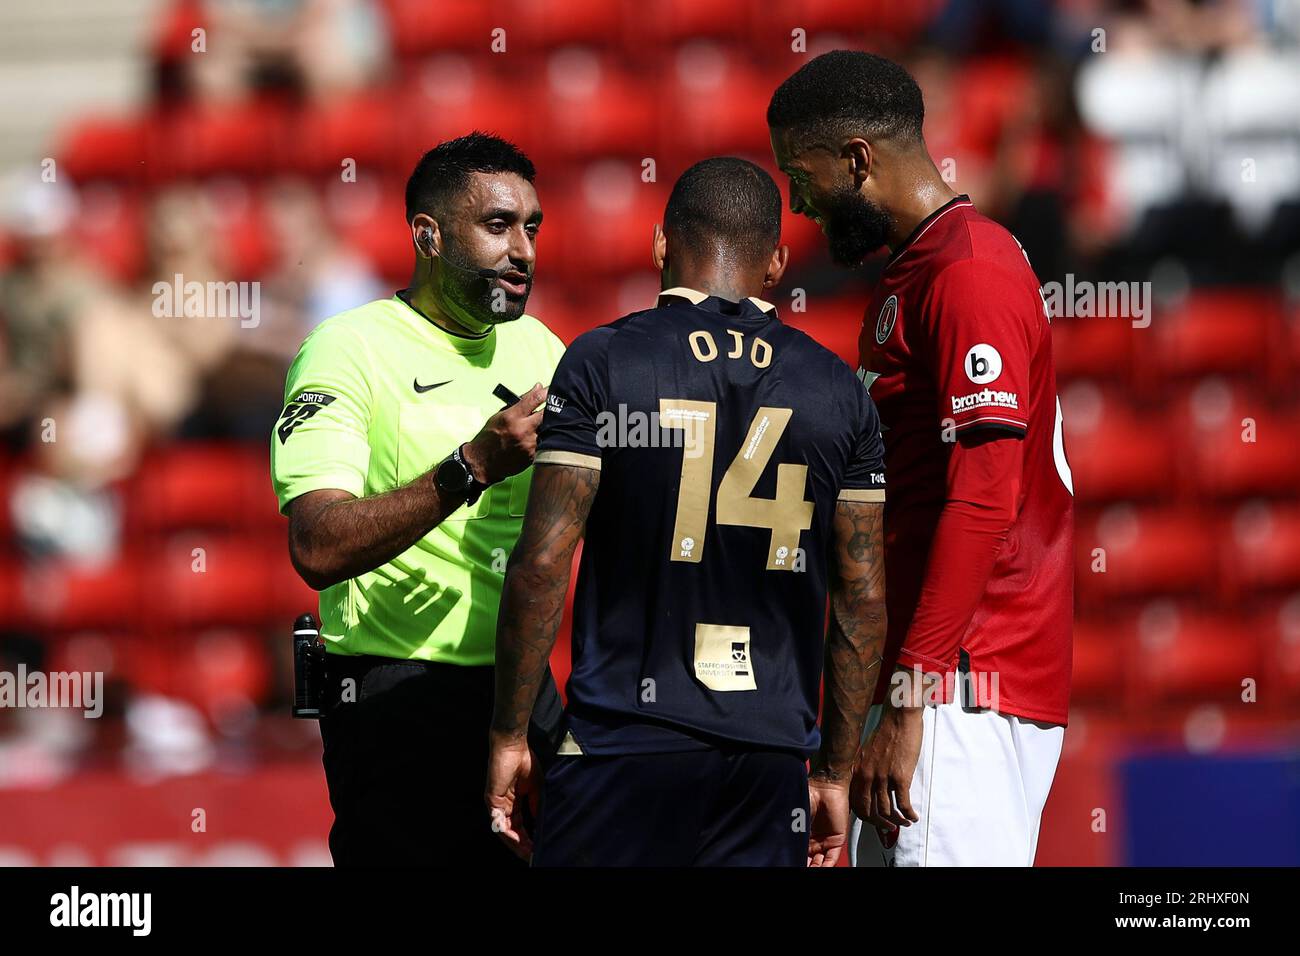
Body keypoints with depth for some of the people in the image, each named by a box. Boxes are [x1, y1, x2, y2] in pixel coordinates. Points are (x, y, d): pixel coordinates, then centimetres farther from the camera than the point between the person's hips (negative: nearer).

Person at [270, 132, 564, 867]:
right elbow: (318, 549, -23)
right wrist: (472, 468, -31)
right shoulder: (351, 349, -10)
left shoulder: (537, 347, 12)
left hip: (523, 690, 6)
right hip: (400, 705, -6)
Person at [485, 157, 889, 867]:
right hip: (771, 759, 3)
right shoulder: (837, 389, 7)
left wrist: (509, 736, 0)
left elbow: (542, 562, -8)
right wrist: (835, 774, 14)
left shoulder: (603, 361, -2)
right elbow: (863, 598, 7)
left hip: (620, 750, -3)